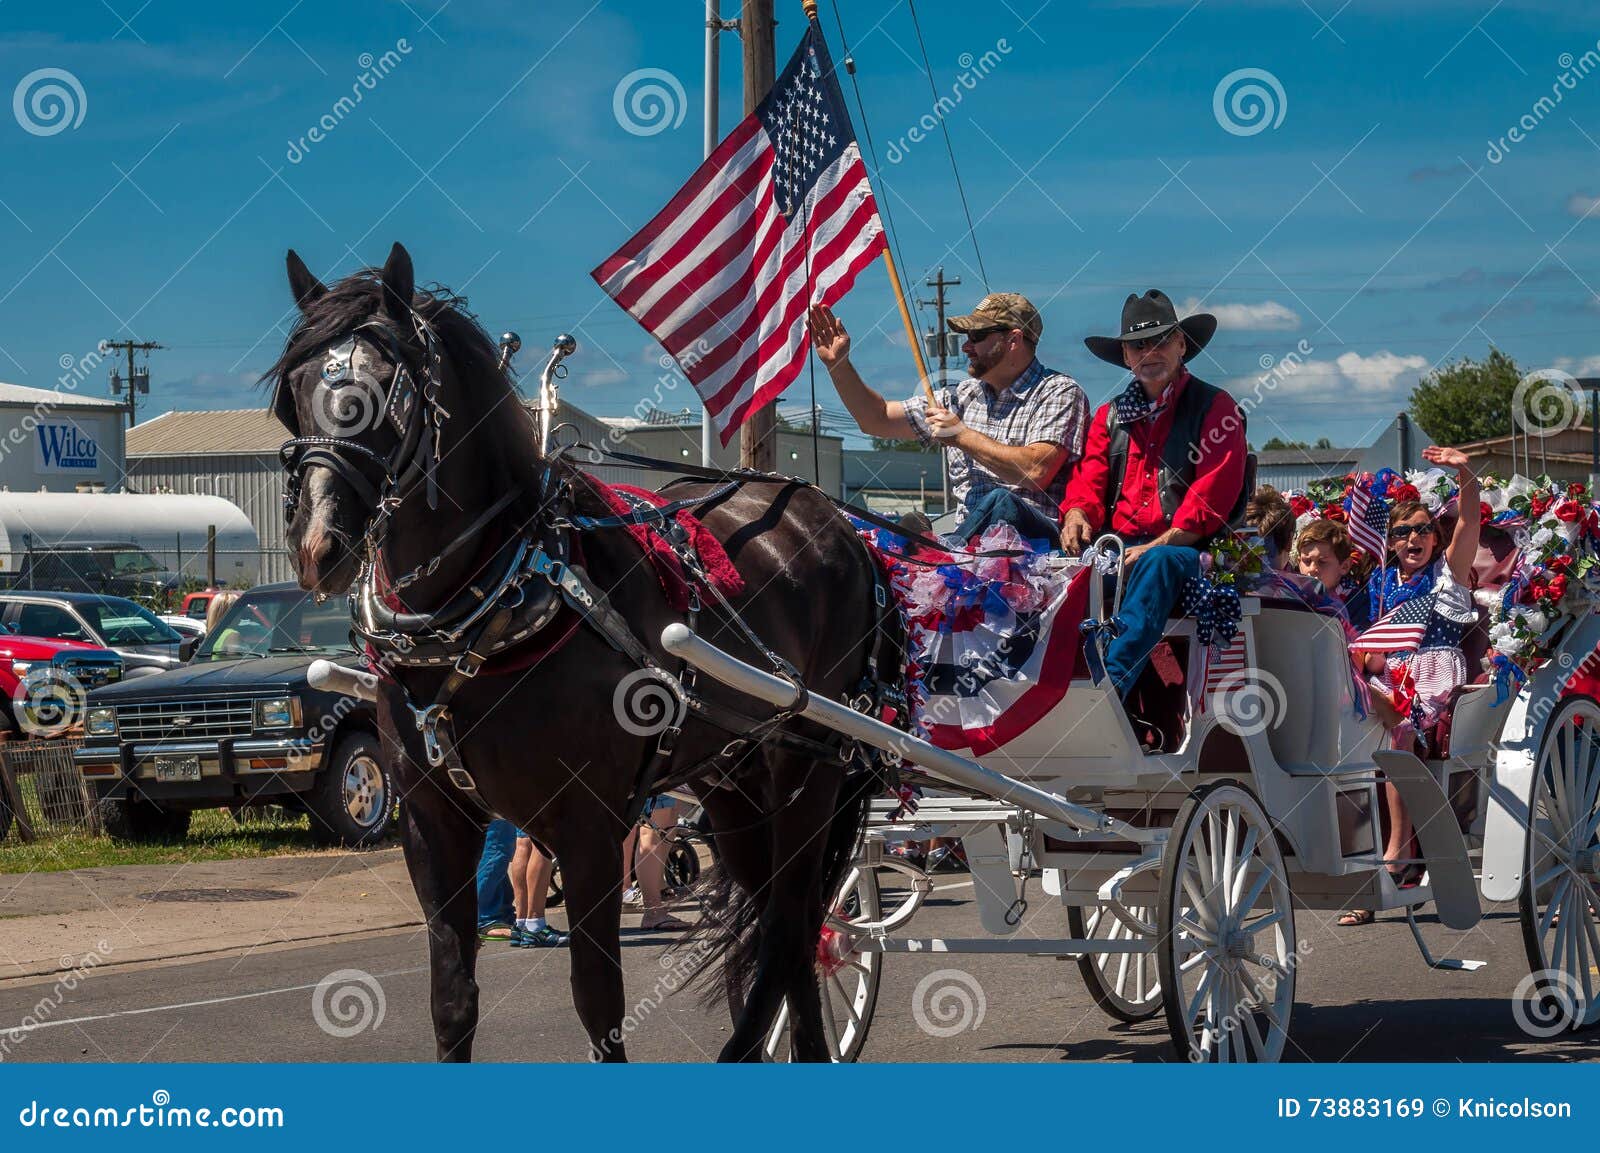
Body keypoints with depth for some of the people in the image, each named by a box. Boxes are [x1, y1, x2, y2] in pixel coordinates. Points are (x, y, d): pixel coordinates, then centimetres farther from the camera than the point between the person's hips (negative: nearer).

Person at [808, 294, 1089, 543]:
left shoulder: (1058, 392, 0)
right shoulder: (965, 396, 20)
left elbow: (1036, 471, -16)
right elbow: (878, 420, 24)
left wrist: (963, 436, -7)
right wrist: (838, 365, 13)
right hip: (968, 538, 4)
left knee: (1000, 503, -39)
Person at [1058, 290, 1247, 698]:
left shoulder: (1215, 408, 6)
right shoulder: (1110, 415, 23)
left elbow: (1213, 494, -6)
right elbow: (1089, 479, 15)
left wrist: (1157, 546, -18)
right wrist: (1077, 514, -11)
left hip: (1189, 551, -5)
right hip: (1120, 547, 5)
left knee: (1158, 563, -40)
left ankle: (1109, 684, -56)